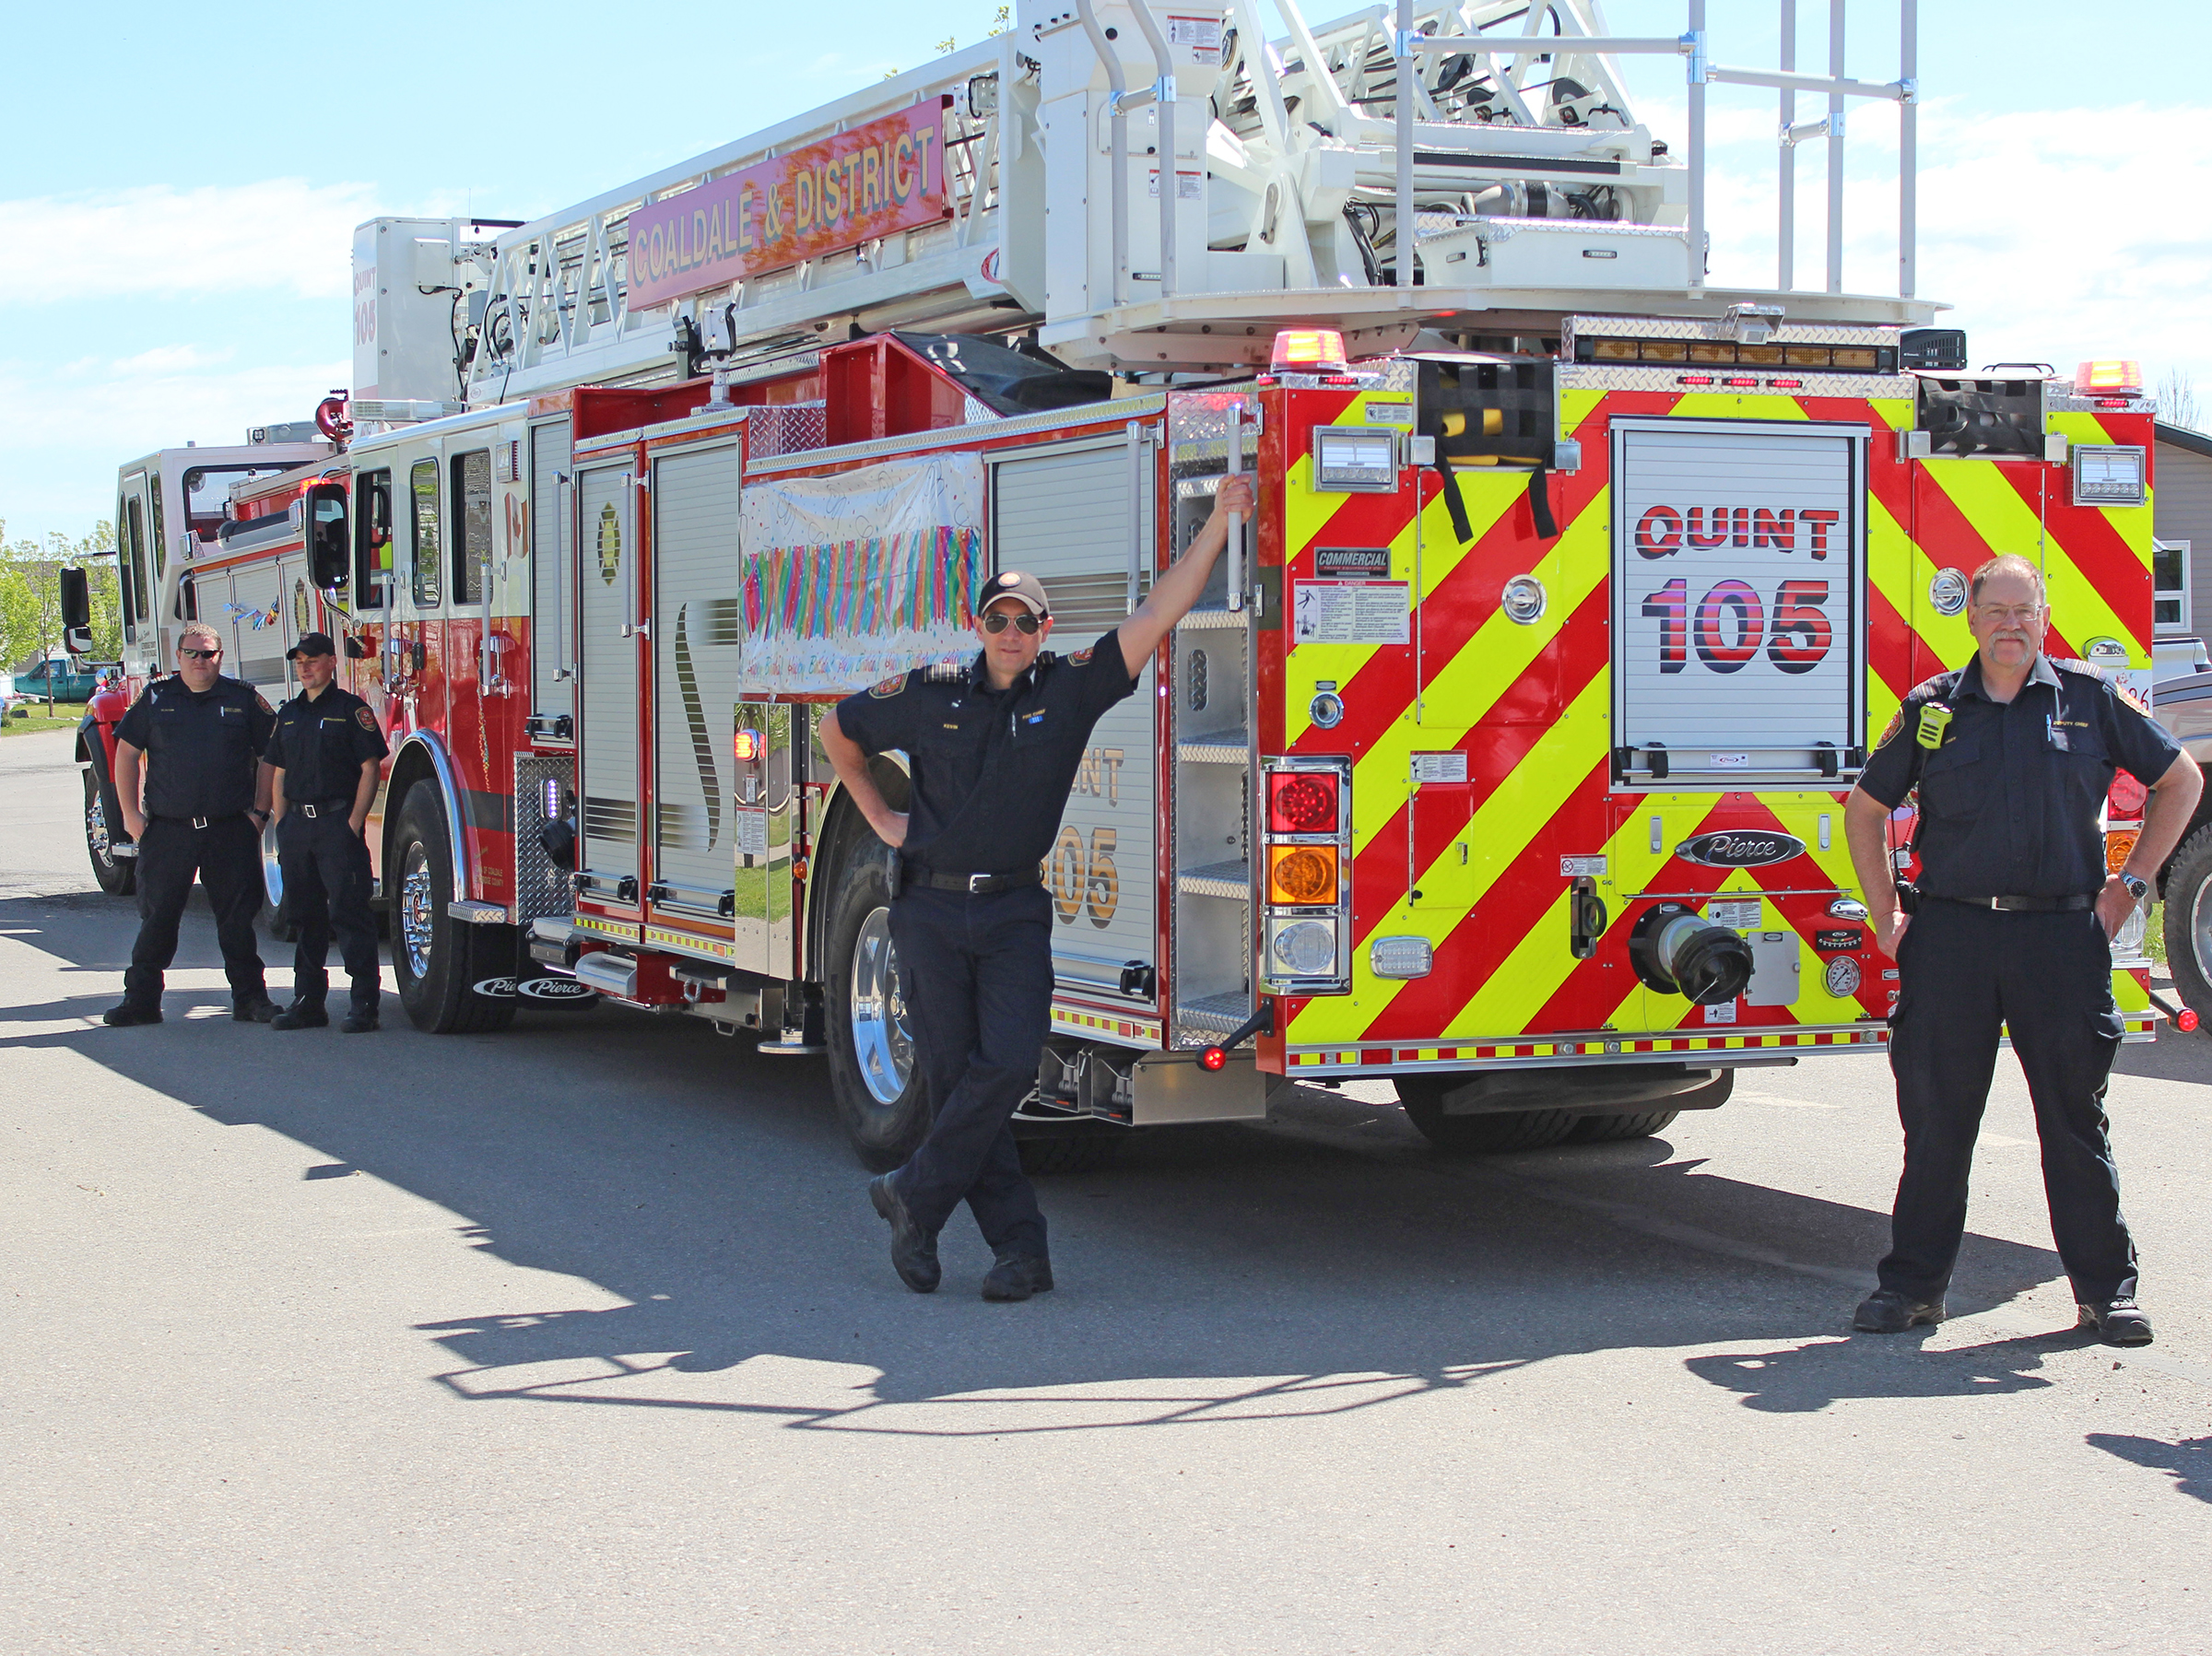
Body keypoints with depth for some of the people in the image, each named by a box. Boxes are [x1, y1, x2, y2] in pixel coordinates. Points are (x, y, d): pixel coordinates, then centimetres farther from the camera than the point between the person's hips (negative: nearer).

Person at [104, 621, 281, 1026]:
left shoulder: (244, 700, 5)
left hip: (231, 829, -1)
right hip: (168, 829, 1)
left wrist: (259, 812, 1)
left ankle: (250, 997, 11)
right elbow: (126, 753, 10)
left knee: (237, 917, 3)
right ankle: (141, 1000, 10)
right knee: (157, 916, 4)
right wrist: (131, 813, 3)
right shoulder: (156, 699, 7)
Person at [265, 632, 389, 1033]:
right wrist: (282, 826, 9)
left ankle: (365, 1002, -7)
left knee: (349, 912, -8)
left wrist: (354, 823, -13)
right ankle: (307, 1000, 16)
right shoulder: (289, 714, 16)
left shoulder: (351, 710, -2)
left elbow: (370, 769, -7)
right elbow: (280, 775, 19)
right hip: (297, 824, 6)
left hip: (337, 822, -6)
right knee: (304, 914, 9)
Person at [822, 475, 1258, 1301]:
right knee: (952, 1072, -1)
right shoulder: (929, 694, 1)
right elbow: (839, 729, 16)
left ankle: (915, 1195, 3)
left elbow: (1158, 614, -5)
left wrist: (1218, 523, -10)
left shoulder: (1072, 688, 1)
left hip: (1014, 913, 0)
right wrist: (879, 816, 13)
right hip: (932, 908, 0)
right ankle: (1019, 1244, 4)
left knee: (1009, 1063, -15)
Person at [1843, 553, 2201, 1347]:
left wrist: (2130, 883, 8)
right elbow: (1866, 806, 18)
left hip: (2061, 933, -1)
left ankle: (2107, 1287, 11)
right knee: (1934, 1117, 3)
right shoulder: (1931, 708, 8)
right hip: (1950, 933, 1)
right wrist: (1885, 914, 10)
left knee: (2076, 1117, 3)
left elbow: (2180, 779, 13)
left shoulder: (2091, 699, 5)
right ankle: (1914, 1282, 12)